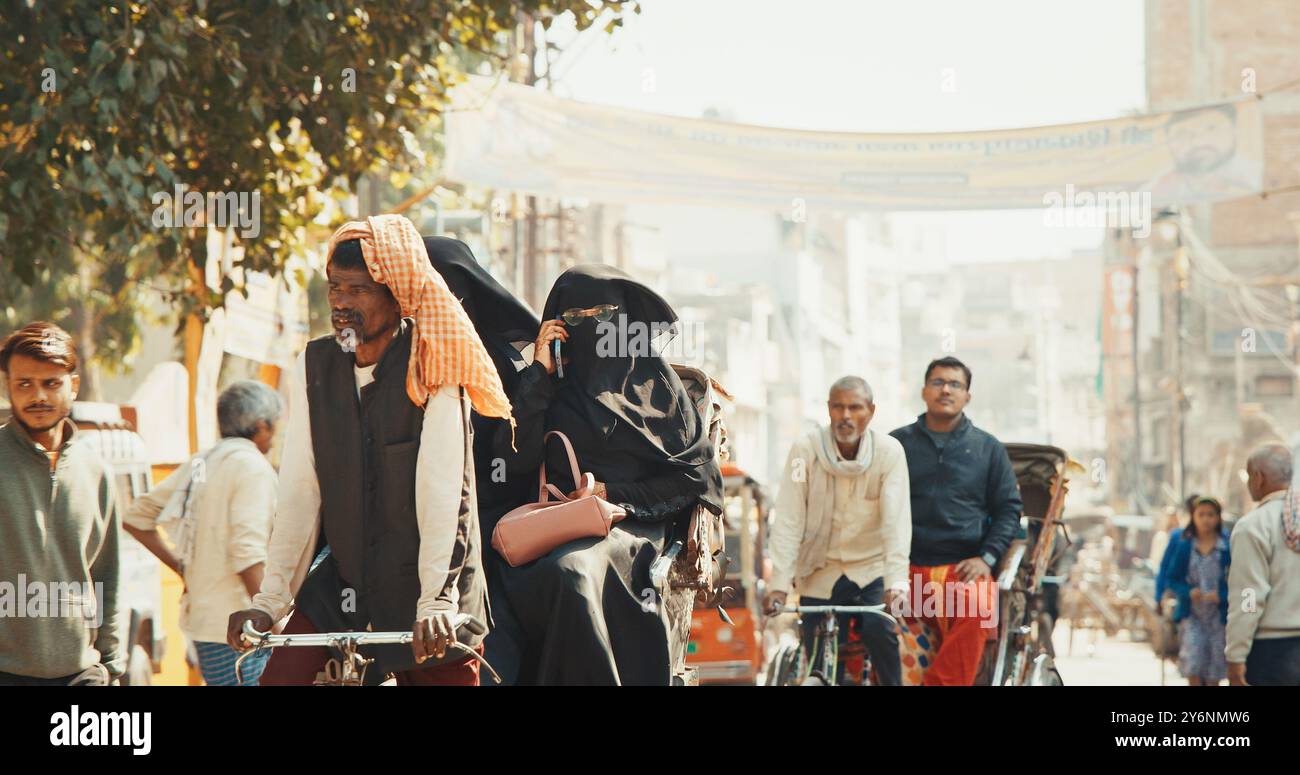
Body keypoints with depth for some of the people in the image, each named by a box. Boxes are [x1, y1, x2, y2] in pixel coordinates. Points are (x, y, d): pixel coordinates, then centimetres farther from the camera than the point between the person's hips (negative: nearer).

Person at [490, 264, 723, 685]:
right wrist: (538, 376, 4)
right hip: (557, 531, 2)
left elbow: (696, 473, 7)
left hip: (632, 527, -2)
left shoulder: (653, 378, 14)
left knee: (572, 573, -38)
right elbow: (514, 462, 2)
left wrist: (614, 495, -4)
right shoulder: (551, 388, 18)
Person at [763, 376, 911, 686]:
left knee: (880, 632, -26)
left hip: (871, 570, -1)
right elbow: (788, 521, -15)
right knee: (822, 668, -1)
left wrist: (896, 582, -32)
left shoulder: (889, 452, -12)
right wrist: (779, 584, -23)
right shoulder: (805, 450, -11)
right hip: (821, 574, 1)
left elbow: (897, 521, -20)